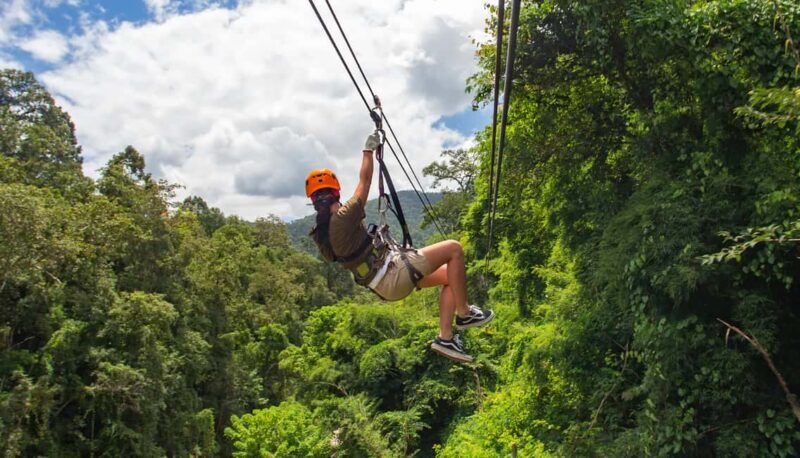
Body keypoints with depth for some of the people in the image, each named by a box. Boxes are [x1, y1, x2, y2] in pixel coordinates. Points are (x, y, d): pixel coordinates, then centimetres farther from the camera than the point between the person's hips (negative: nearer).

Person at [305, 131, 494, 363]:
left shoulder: (320, 235, 6)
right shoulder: (342, 218, -19)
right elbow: (364, 182, -8)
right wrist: (368, 150, 4)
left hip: (384, 284, 10)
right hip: (393, 273, -10)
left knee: (448, 275, 15)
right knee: (454, 249, -7)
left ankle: (445, 337, 11)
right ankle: (464, 313, 2)